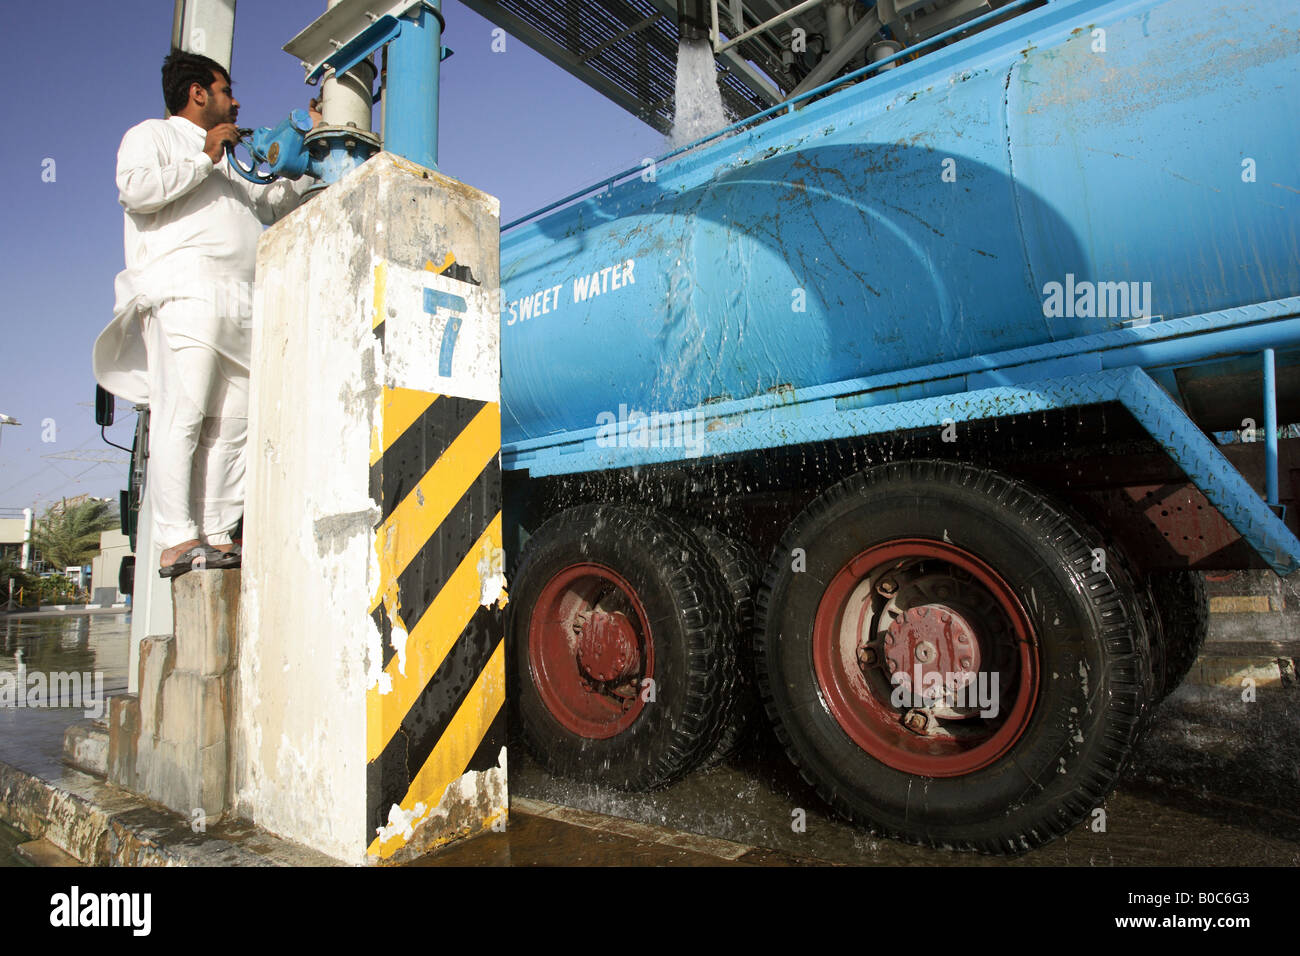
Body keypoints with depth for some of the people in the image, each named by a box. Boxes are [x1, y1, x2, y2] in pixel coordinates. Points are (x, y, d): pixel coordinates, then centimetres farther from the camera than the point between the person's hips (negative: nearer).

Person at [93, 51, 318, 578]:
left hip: (241, 303, 7)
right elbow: (136, 188, -5)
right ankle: (178, 541, -19)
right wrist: (204, 158, 0)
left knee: (233, 422, -5)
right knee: (182, 413, -16)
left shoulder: (231, 163, 37)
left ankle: (218, 536, -7)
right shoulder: (152, 134, 15)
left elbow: (274, 203, 41)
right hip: (184, 291, -7)